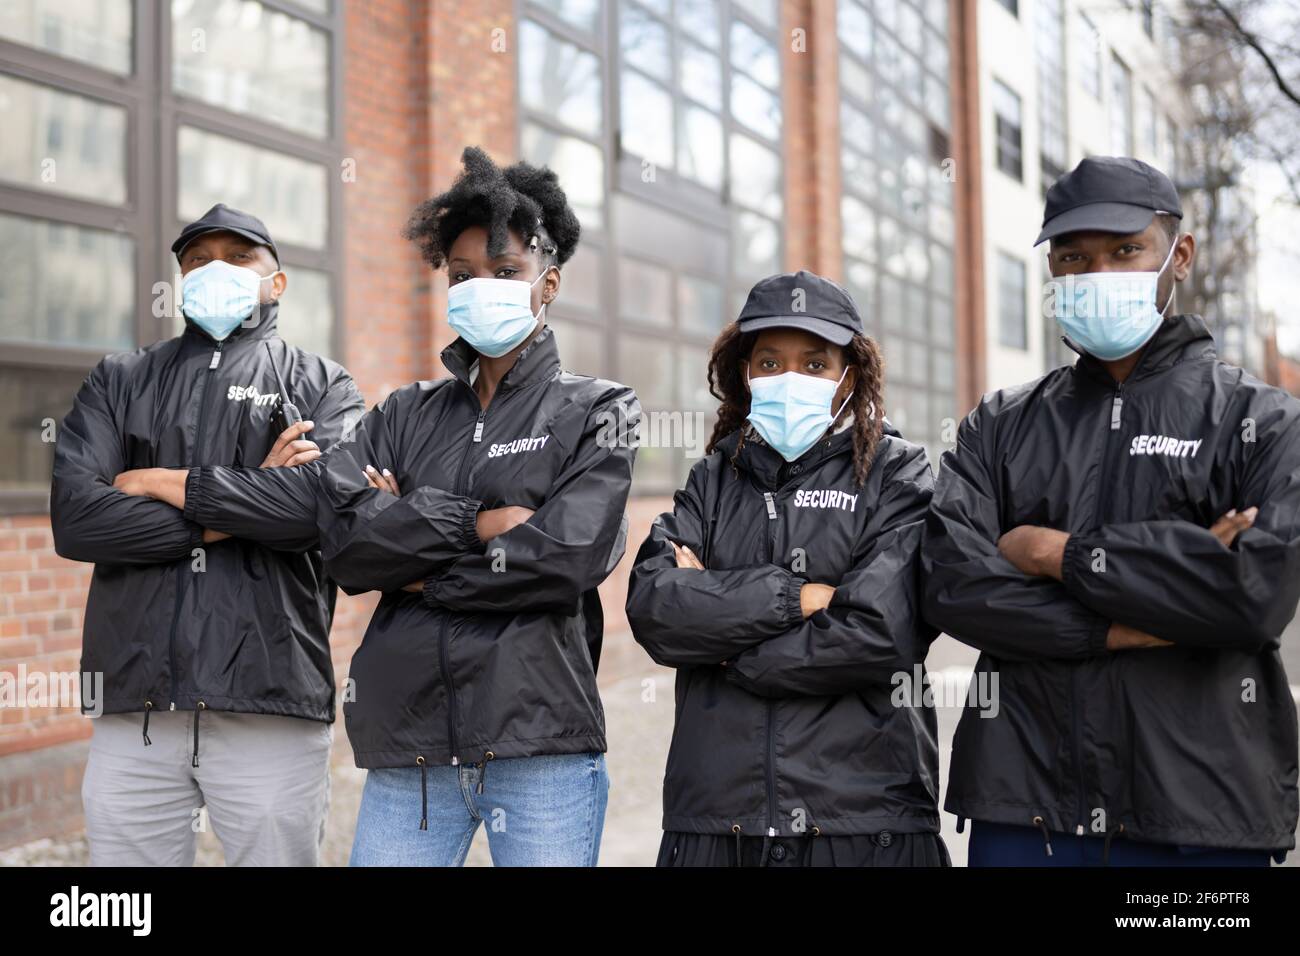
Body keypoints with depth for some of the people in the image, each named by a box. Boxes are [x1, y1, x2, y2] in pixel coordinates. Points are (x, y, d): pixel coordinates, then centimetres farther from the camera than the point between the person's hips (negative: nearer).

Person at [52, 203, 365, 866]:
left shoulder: (320, 385, 11)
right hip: (134, 704, 2)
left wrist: (170, 486, -6)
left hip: (270, 706, -2)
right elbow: (73, 519, -2)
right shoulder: (118, 381, 16)